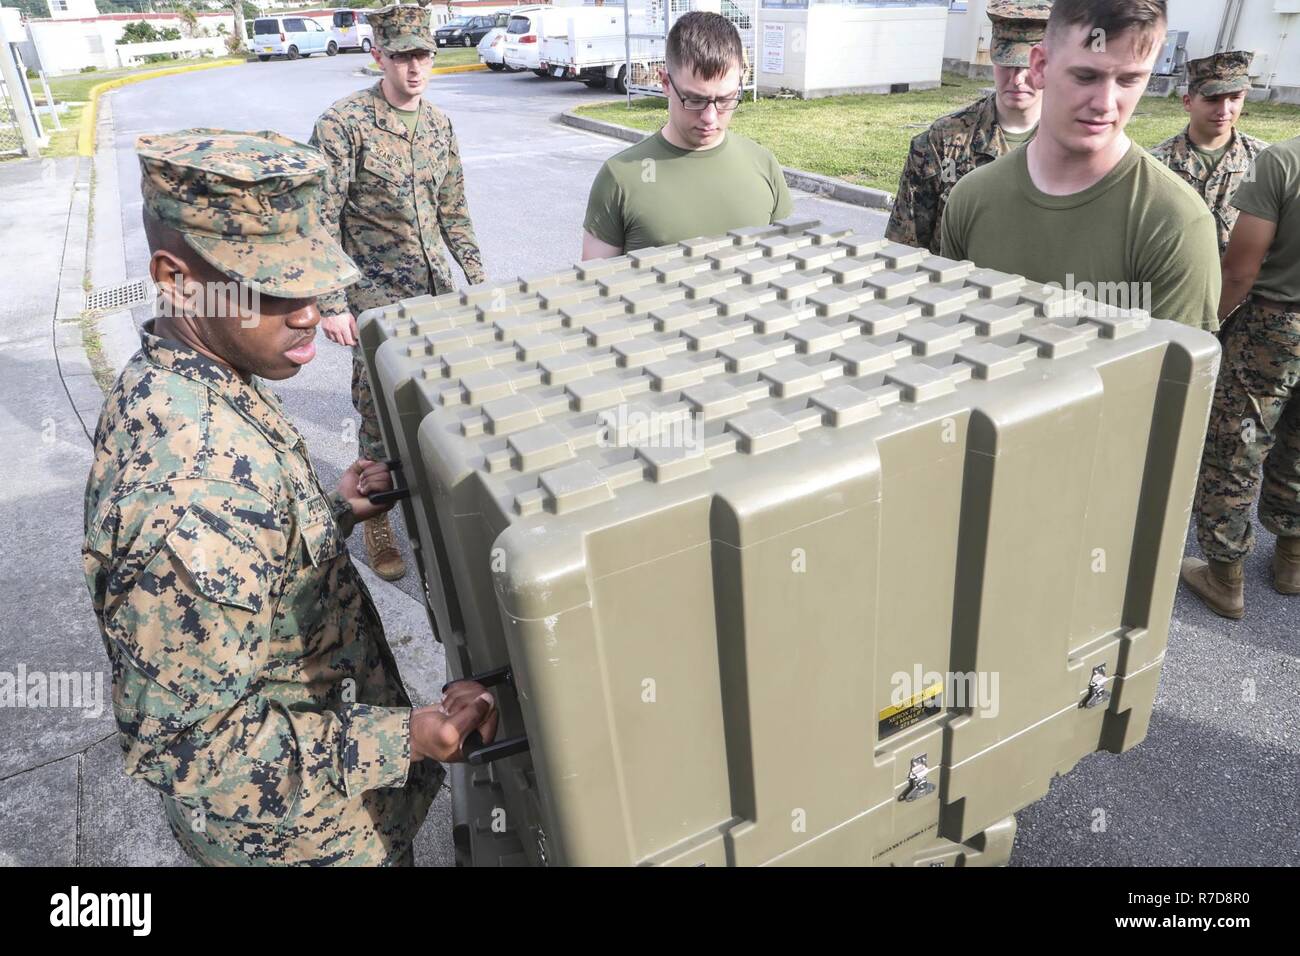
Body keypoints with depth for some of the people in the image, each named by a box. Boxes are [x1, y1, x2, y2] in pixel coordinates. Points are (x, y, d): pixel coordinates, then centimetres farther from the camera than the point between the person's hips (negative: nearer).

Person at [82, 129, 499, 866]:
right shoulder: (198, 485, -37)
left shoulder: (170, 384, -7)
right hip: (308, 831, -8)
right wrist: (403, 741, -31)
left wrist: (331, 514, -2)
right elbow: (188, 745, -29)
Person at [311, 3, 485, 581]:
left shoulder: (438, 123, 8)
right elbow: (321, 222, -12)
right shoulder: (343, 124, -11)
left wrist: (478, 277, 10)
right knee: (380, 413, 2)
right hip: (376, 299, -5)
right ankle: (377, 522, 19)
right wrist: (332, 305, -16)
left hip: (437, 292, 5)